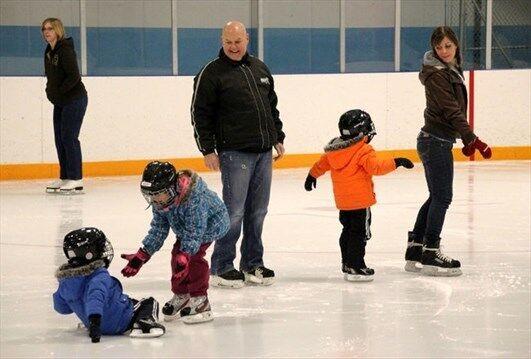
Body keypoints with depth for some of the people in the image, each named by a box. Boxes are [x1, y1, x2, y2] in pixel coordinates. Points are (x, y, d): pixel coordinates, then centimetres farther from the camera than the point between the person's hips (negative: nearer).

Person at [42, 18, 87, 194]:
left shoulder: (65, 50, -16)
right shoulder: (49, 52, 12)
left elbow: (73, 76, -22)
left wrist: (58, 91, -16)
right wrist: (50, 90, 5)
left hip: (74, 99, -9)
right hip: (60, 102, 9)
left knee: (69, 137, -10)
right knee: (59, 139, 9)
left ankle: (76, 179, -7)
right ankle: (64, 178, 16)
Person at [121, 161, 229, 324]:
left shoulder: (194, 199, -41)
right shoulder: (160, 201, -17)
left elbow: (194, 232, -42)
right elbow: (158, 229, -8)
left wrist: (185, 257, -53)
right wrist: (141, 256, -13)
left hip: (211, 224, -8)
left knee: (194, 255, -22)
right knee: (177, 254, 2)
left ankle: (200, 300, -16)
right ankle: (181, 295, 21)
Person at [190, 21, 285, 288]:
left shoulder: (260, 69, 16)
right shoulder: (212, 73, -4)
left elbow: (272, 106, 25)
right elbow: (200, 113, -5)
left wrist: (278, 138, 20)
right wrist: (208, 150, -9)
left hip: (263, 152, 6)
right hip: (234, 153, -6)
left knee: (258, 211, 9)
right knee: (234, 211, -7)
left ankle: (252, 264, 19)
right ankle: (220, 268, 2)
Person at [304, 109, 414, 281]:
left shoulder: (333, 149, 8)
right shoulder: (363, 151, -16)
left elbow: (321, 164, 19)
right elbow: (376, 167, -25)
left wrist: (312, 175, 35)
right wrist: (396, 162, -21)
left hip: (342, 201, 8)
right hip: (360, 200, -8)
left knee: (348, 230, 18)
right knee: (360, 232, -3)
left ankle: (347, 264, 25)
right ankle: (355, 267, -5)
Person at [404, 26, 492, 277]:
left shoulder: (453, 70, 13)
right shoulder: (437, 75, -17)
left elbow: (456, 109, 20)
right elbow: (452, 111, -23)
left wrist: (467, 140, 21)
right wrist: (473, 139, -26)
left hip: (435, 140, 10)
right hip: (436, 141, -10)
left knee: (436, 197, 14)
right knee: (442, 197, -6)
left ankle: (414, 251, 19)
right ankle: (430, 253, -1)